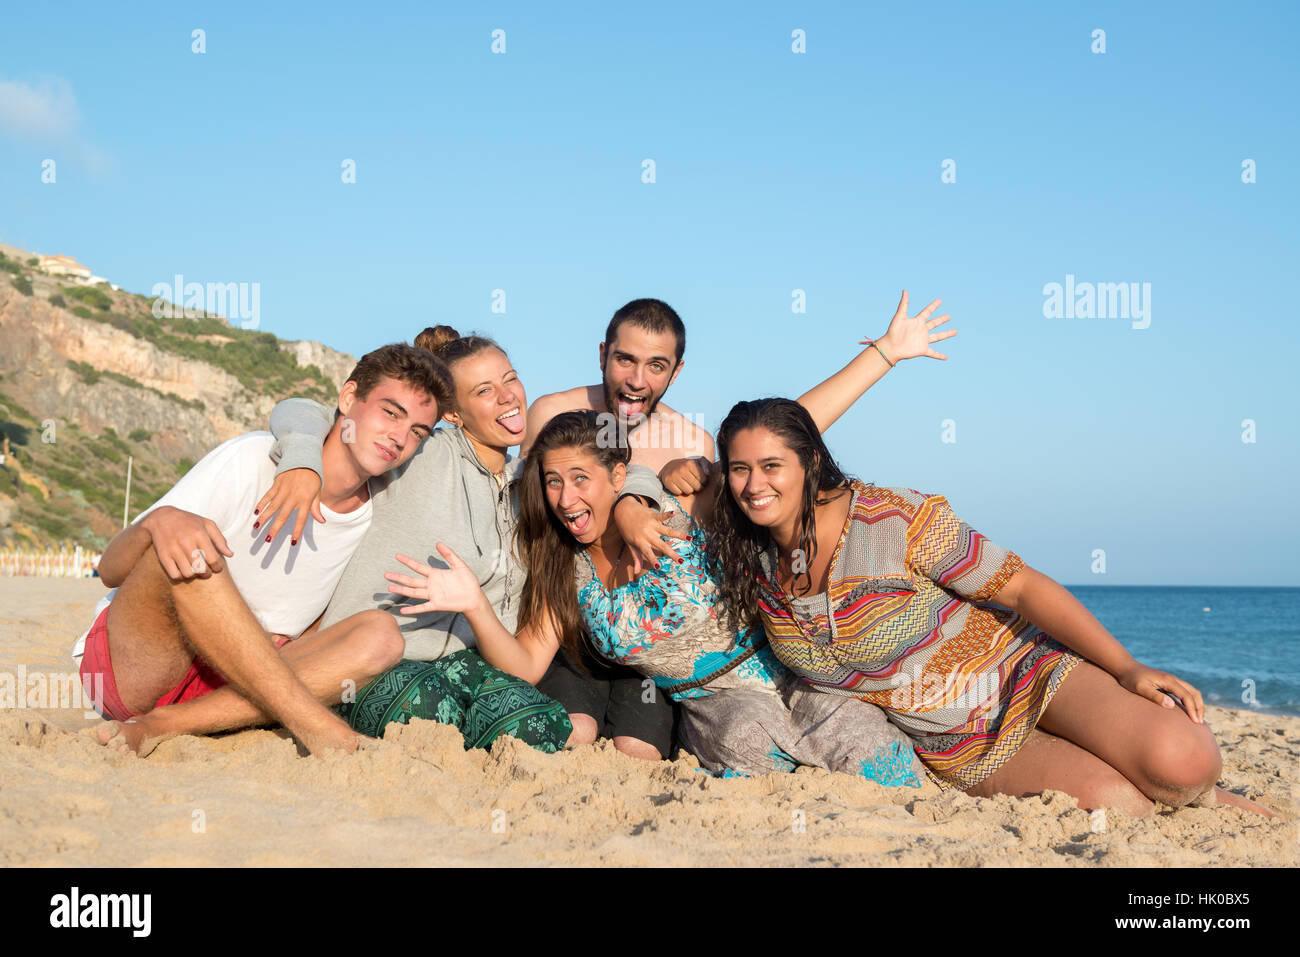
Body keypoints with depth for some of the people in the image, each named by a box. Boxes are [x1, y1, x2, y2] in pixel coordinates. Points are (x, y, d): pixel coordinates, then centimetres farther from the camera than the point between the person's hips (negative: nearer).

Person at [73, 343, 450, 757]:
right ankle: (320, 731, -34)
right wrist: (158, 520, -37)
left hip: (223, 683, 5)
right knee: (186, 551, -33)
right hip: (129, 659, -4)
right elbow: (110, 569, -14)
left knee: (378, 635, -19)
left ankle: (168, 724, -26)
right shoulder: (253, 459, -11)